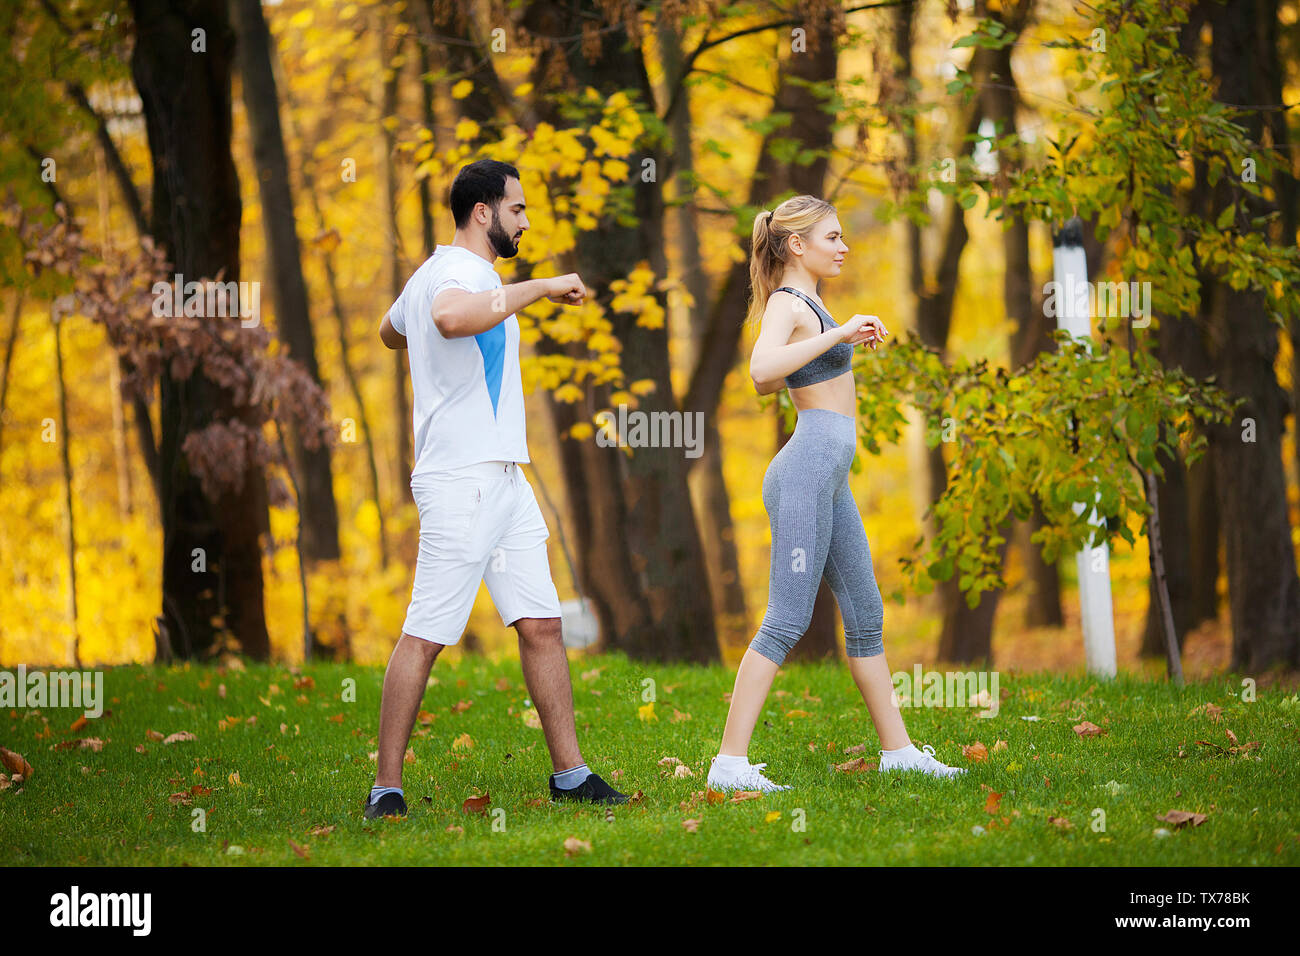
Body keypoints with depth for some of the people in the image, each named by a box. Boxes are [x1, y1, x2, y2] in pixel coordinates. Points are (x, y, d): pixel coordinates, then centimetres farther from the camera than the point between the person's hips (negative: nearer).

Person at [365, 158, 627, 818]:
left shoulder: (430, 276, 20)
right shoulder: (457, 272, -13)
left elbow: (390, 332, 40)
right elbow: (451, 317, -38)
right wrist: (540, 287, -30)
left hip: (504, 479, 11)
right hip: (461, 481, -11)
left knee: (541, 625, 7)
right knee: (426, 635, -8)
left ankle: (569, 772, 9)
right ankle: (386, 787, -5)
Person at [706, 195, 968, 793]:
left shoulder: (803, 304, 19)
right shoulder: (786, 303, -10)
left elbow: (765, 384, 30)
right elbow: (762, 368, -31)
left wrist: (839, 343, 34)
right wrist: (837, 334, -26)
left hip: (830, 480, 10)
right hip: (807, 469, -10)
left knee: (865, 614, 13)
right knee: (787, 621, -11)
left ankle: (897, 749, 20)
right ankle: (730, 762, -12)